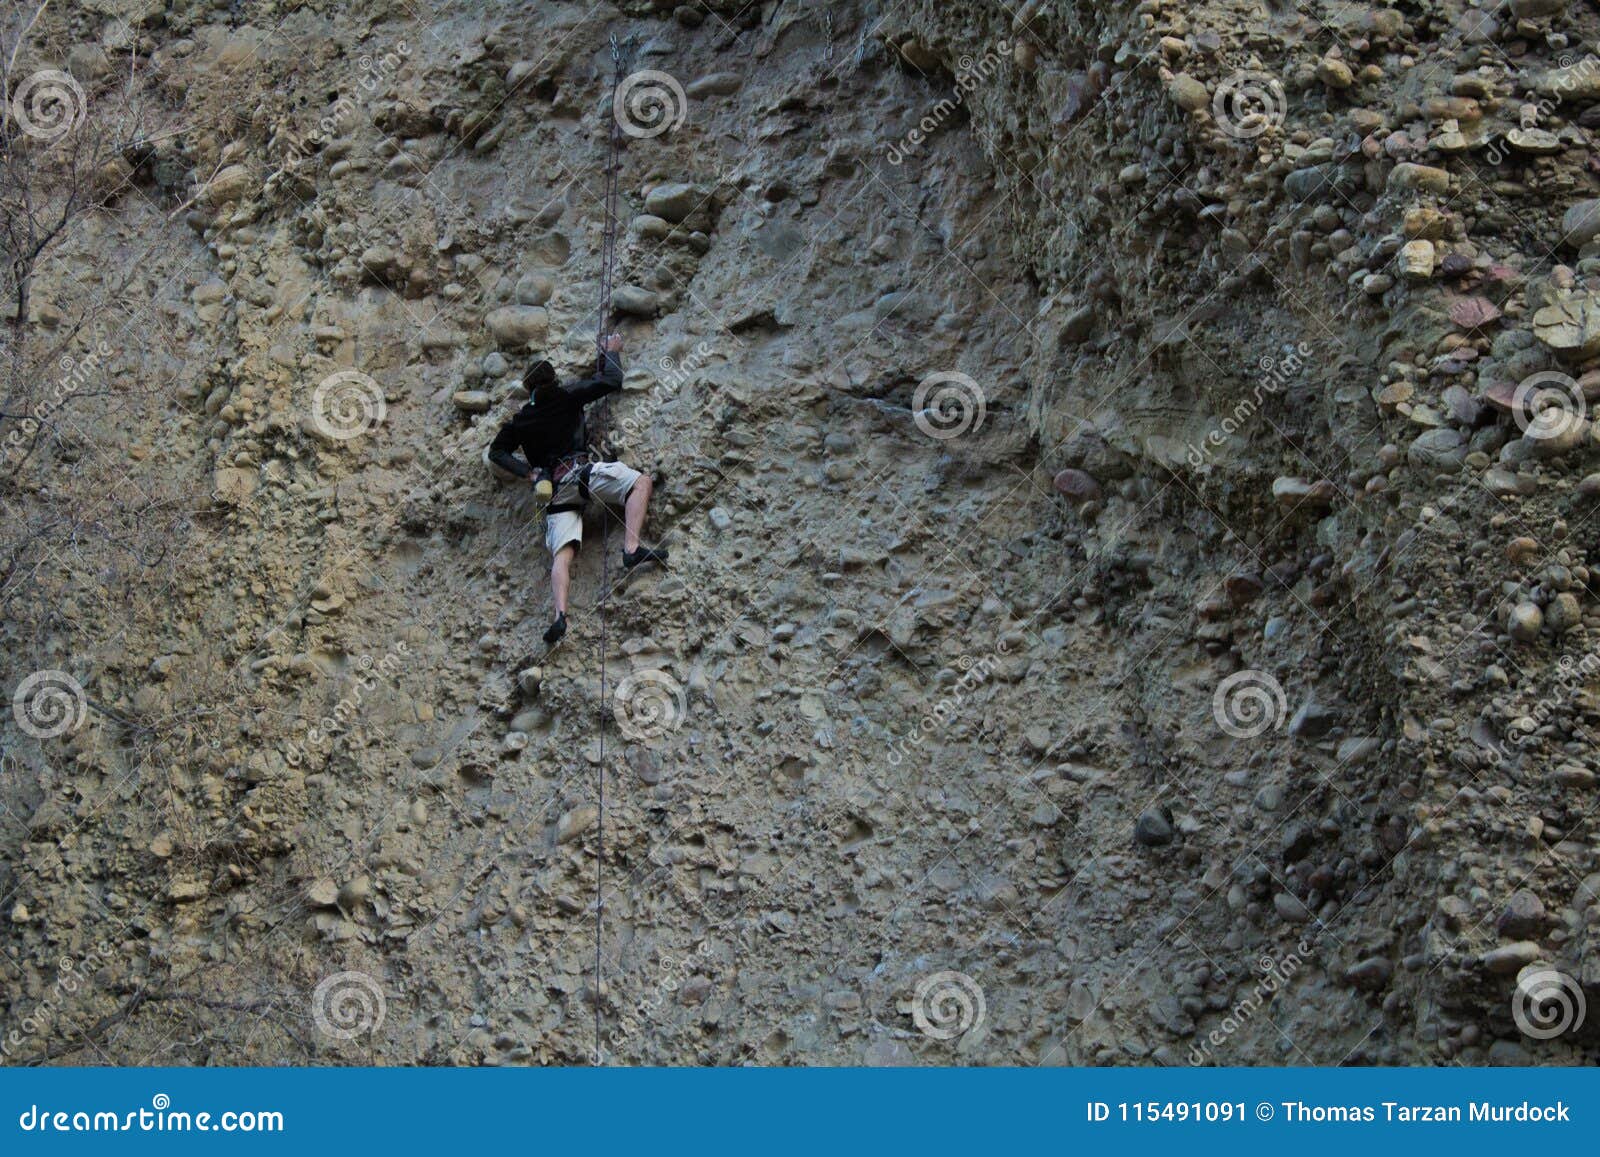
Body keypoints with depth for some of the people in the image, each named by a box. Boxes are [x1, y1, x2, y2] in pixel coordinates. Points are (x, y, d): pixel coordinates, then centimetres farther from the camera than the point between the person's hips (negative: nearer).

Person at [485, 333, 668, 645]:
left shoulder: (521, 420, 21)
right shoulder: (567, 396, 9)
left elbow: (496, 452, 22)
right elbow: (611, 380, 11)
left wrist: (527, 472, 15)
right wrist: (610, 352, 28)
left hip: (553, 489, 4)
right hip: (578, 473, -4)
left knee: (562, 554, -8)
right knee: (641, 482, -3)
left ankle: (560, 614, -28)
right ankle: (632, 548, -23)